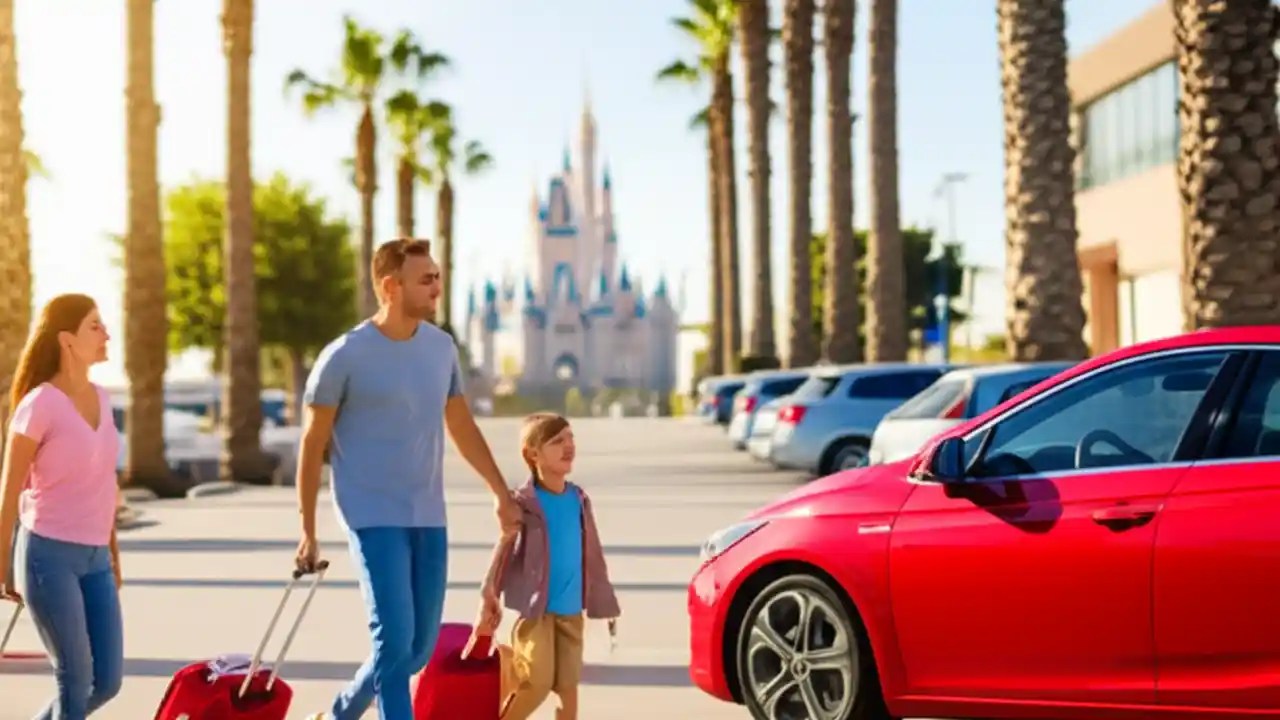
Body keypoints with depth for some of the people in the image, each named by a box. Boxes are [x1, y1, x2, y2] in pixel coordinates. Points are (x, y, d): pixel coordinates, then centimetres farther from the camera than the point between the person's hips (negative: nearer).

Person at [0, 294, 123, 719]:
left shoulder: (100, 398, 9)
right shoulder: (40, 404, -12)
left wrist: (114, 552, 19)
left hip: (94, 557, 7)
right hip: (49, 554, -7)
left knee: (108, 680, 7)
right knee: (75, 680, -1)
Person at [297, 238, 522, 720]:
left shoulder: (441, 347, 7)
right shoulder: (345, 356, -10)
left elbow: (462, 427, 19)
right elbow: (312, 444, -3)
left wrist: (501, 493, 18)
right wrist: (308, 531, -4)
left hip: (429, 519, 6)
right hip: (374, 518, -6)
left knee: (419, 649, 9)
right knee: (394, 641, -13)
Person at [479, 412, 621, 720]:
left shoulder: (579, 499, 8)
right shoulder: (524, 502, -10)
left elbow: (592, 555, 14)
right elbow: (503, 552, -8)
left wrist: (605, 603, 18)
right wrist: (489, 599, -10)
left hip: (571, 611, 5)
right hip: (535, 609, -5)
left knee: (568, 685, 5)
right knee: (537, 683, -11)